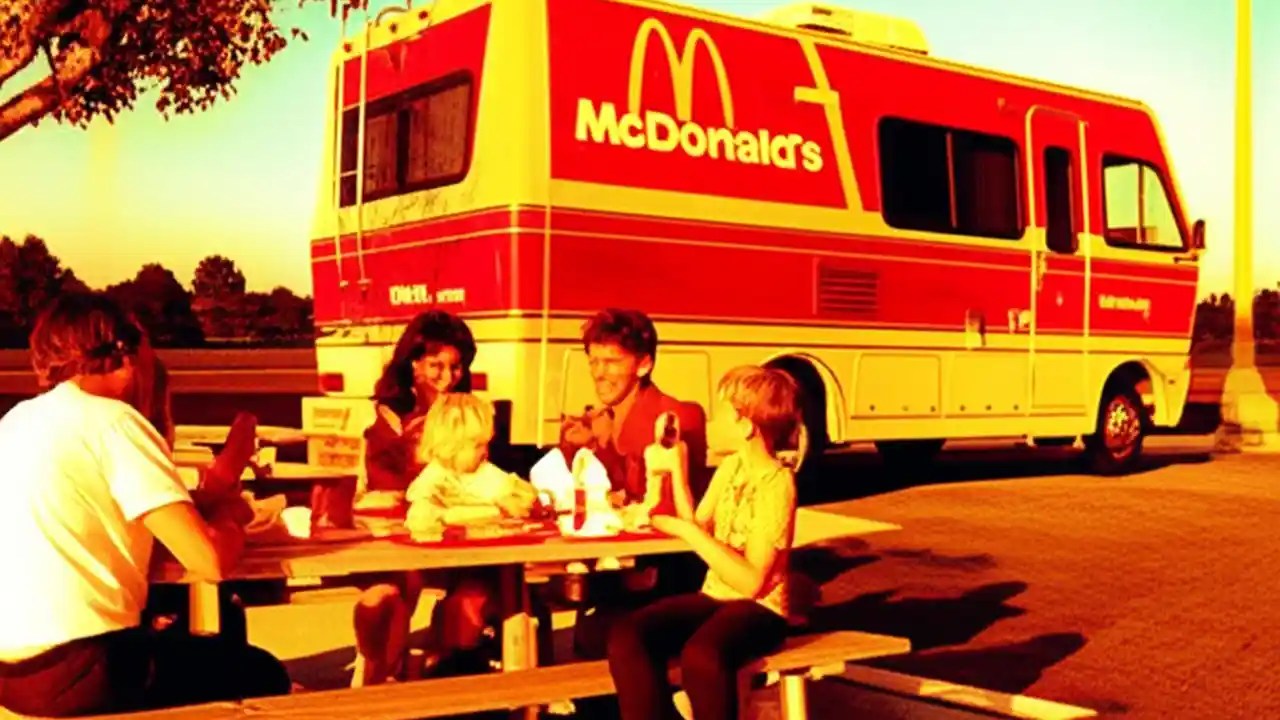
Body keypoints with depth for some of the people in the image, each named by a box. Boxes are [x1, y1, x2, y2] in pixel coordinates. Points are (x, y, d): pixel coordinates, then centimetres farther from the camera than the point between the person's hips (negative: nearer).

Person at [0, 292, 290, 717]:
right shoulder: (111, 419, -11)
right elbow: (210, 561, -16)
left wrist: (202, 503, 15)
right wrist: (228, 510, 7)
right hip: (71, 669, -8)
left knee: (172, 640, 34)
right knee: (262, 675, 13)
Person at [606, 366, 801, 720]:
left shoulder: (777, 484, -15)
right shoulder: (731, 466, 8)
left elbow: (751, 581, -20)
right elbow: (699, 532, 5)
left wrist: (687, 531, -20)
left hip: (757, 608, -7)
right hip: (714, 595, 7)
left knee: (700, 654, -39)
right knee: (626, 635, -20)